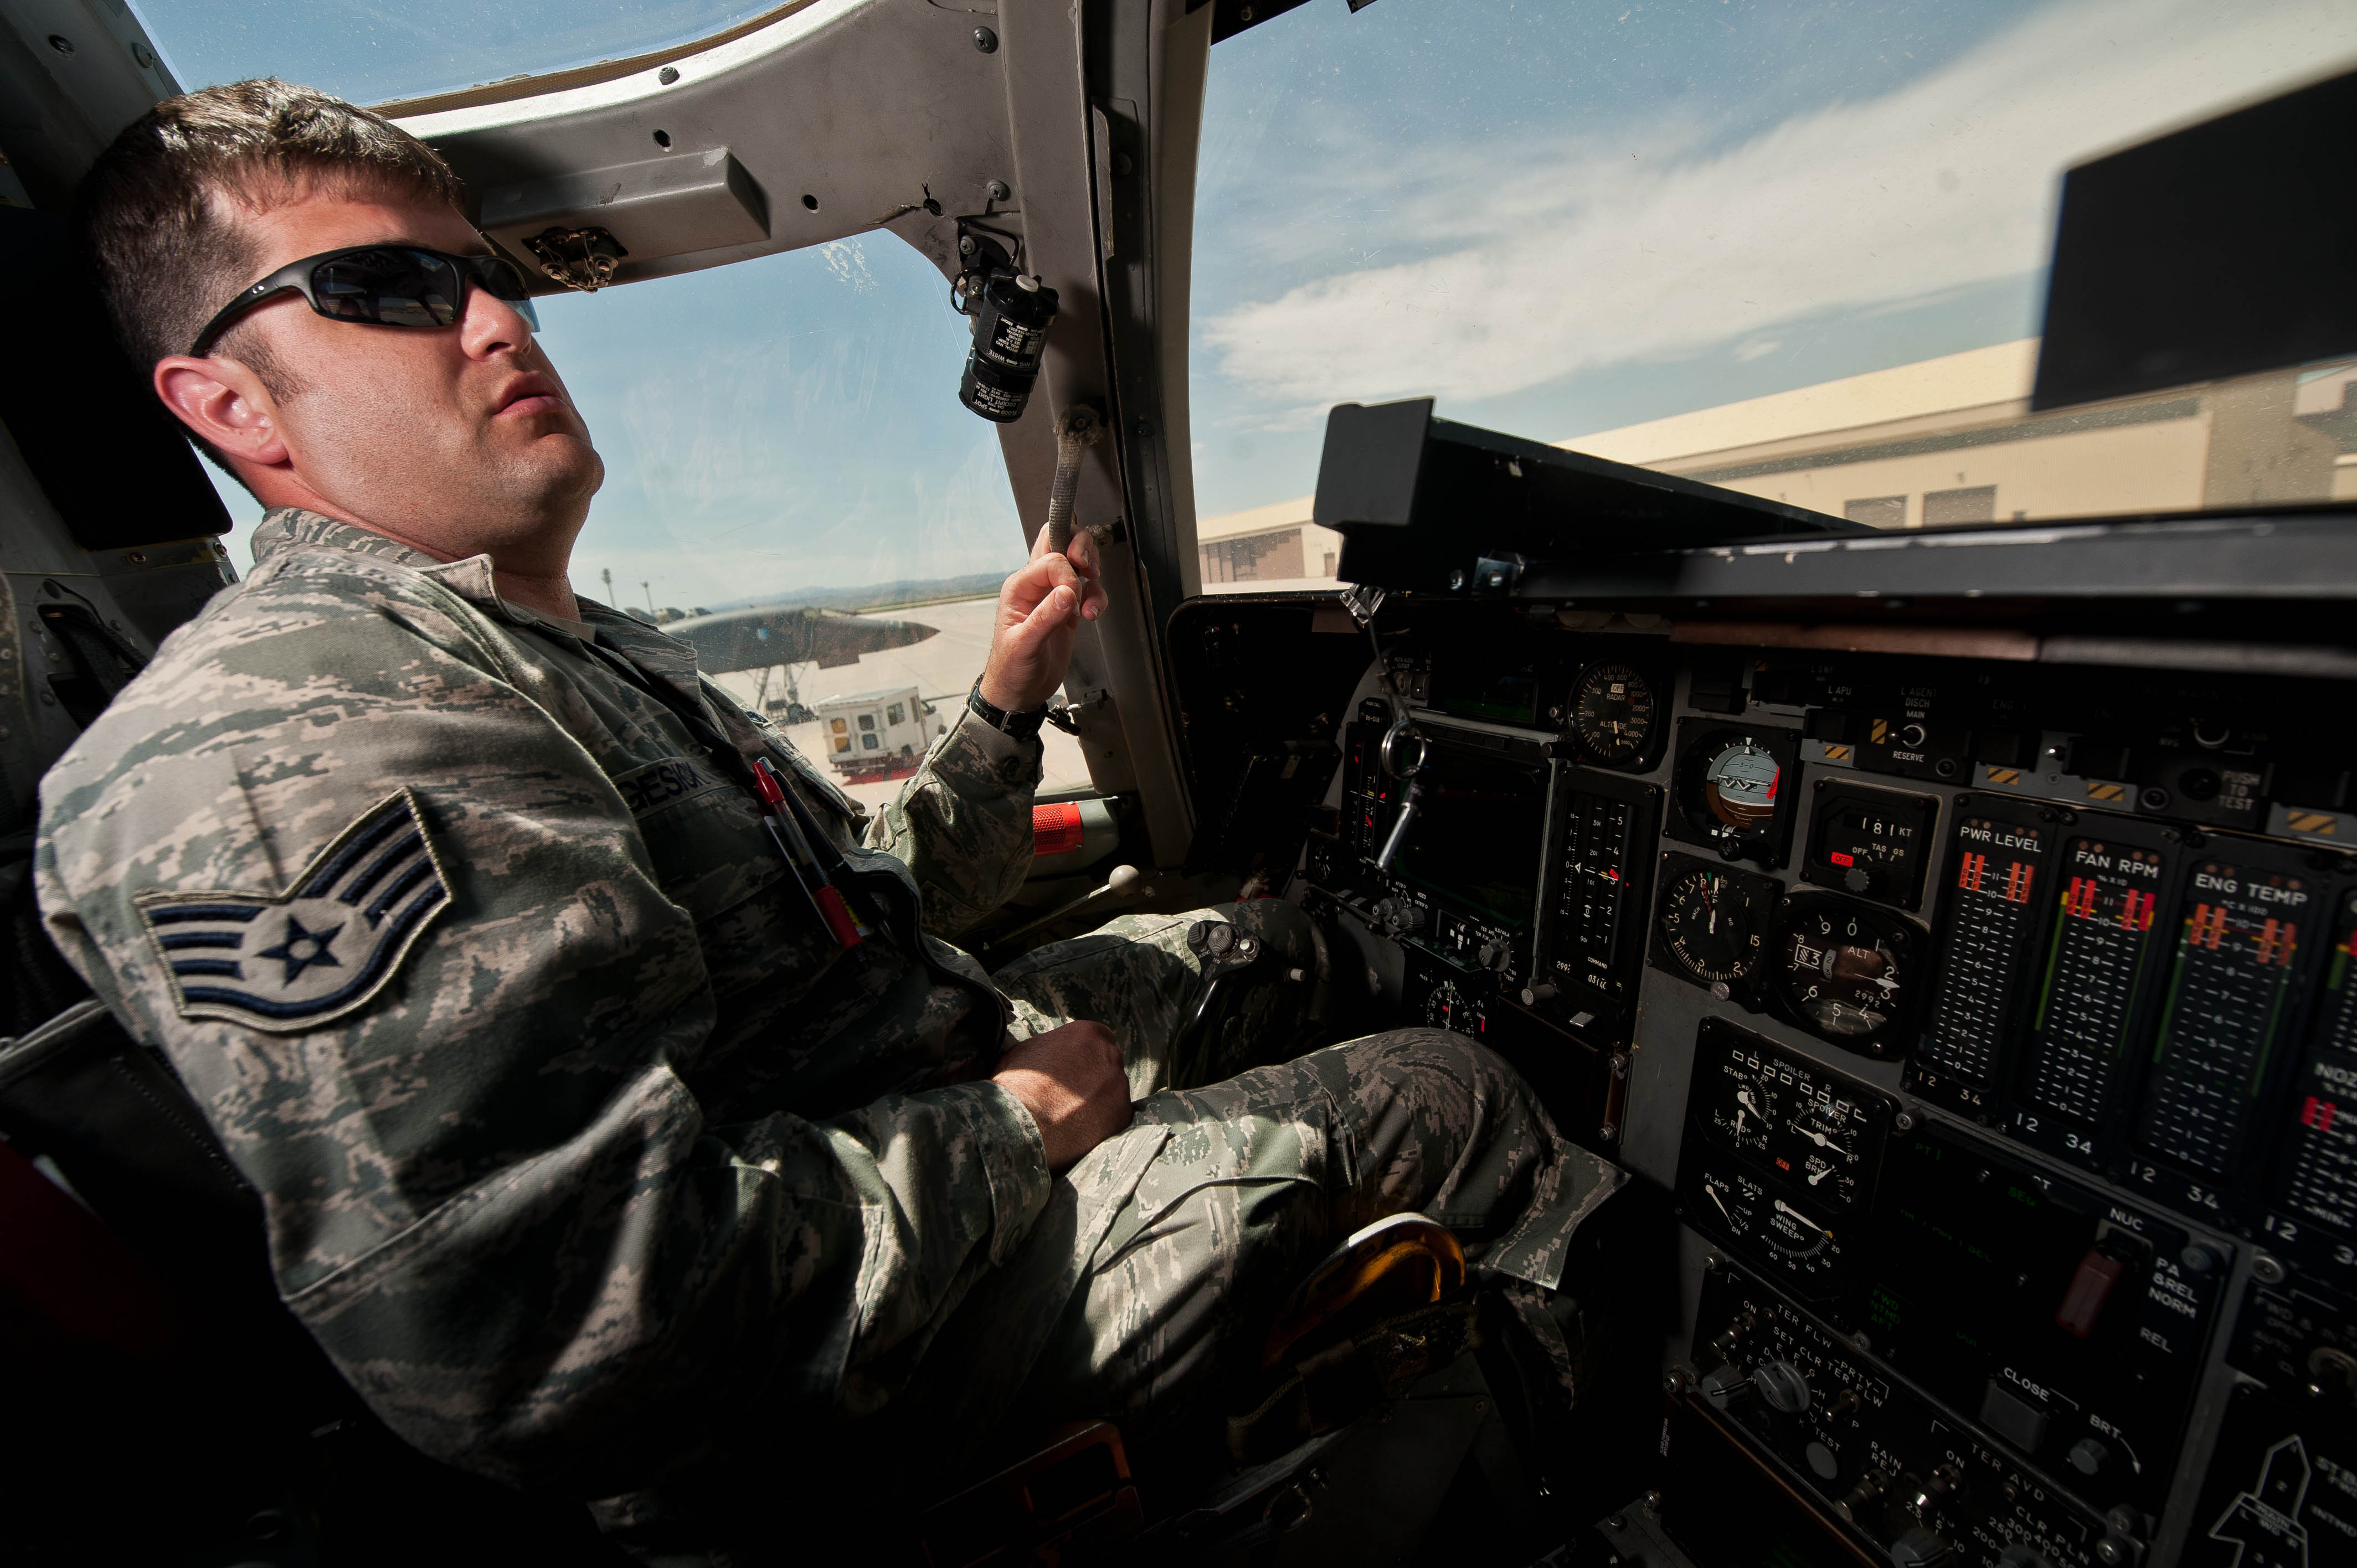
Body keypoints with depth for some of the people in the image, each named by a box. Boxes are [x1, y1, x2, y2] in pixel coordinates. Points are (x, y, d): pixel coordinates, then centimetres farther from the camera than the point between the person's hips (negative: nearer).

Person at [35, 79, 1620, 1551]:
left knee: (1274, 926, 22)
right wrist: (1014, 1125, -21)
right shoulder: (277, 740, -23)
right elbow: (573, 1329, -32)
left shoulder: (604, 656, 11)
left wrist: (1006, 701, 3)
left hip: (955, 1094, 10)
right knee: (1431, 1091, -2)